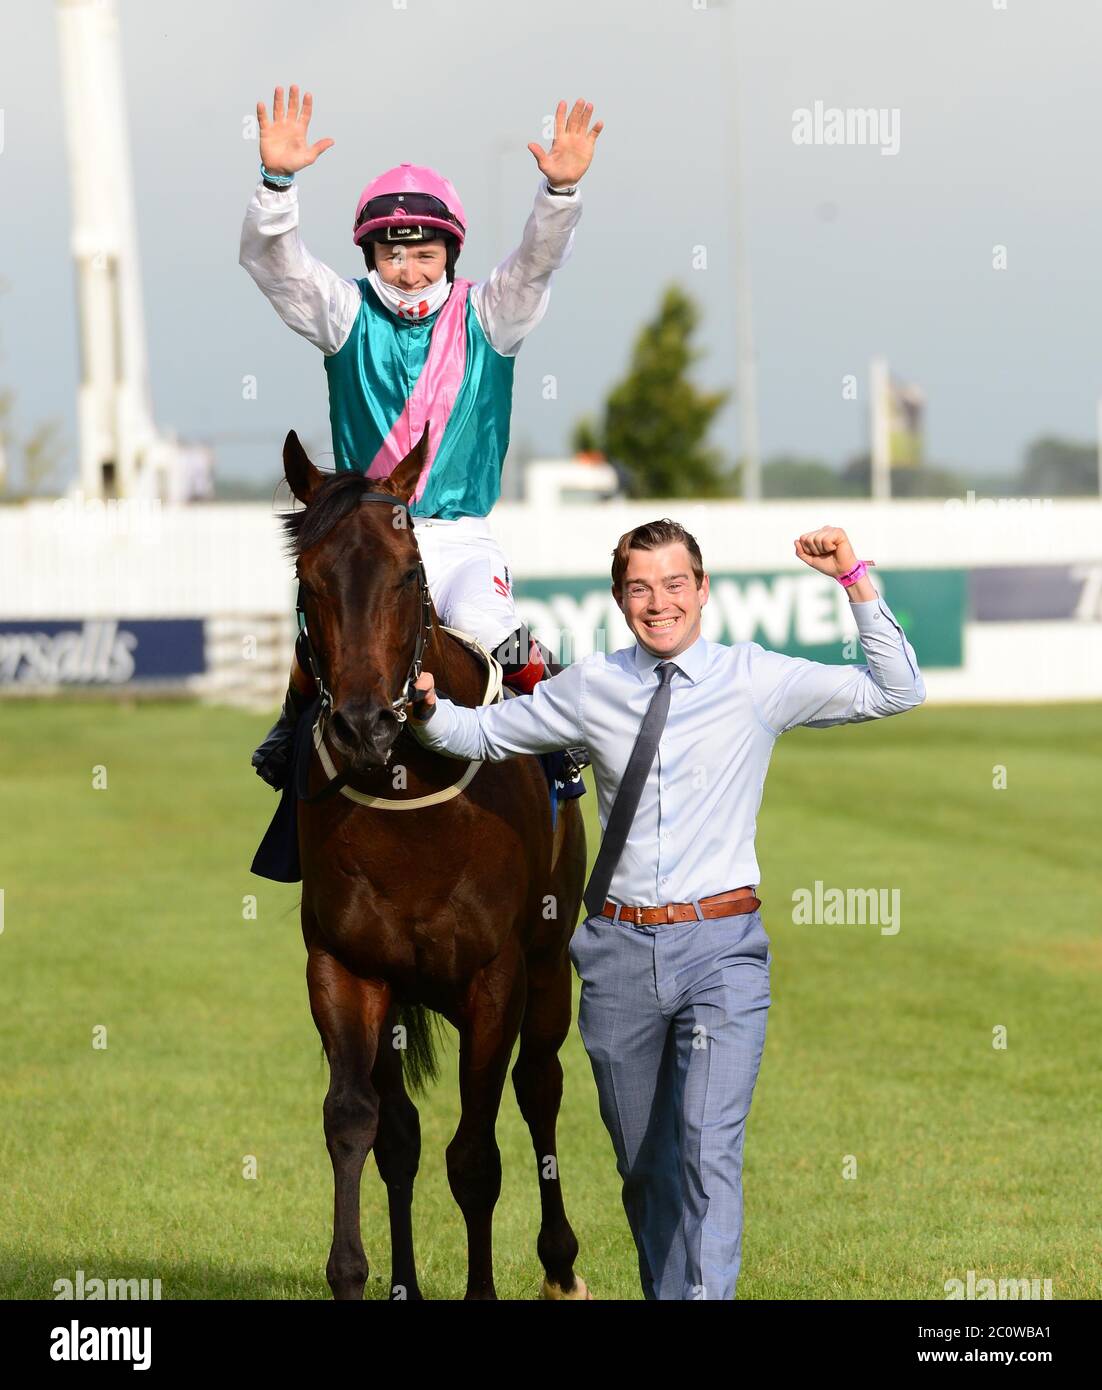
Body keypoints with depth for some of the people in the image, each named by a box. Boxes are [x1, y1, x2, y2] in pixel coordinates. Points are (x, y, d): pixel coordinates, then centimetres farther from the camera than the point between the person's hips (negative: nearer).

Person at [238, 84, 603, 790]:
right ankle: (295, 723, 7)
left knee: (483, 621, -30)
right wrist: (278, 181, -28)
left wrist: (561, 191, -31)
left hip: (461, 537, -1)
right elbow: (273, 261, -10)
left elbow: (537, 261, -11)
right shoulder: (347, 314, 3)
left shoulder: (485, 317, 3)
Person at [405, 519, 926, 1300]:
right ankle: (664, 1291, 29)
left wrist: (856, 583, -10)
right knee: (644, 1163, 13)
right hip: (620, 952, 3)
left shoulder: (757, 681, 0)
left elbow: (897, 692, -2)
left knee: (708, 1147, -18)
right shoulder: (592, 689, 6)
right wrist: (431, 712, -5)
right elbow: (486, 734, 17)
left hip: (721, 948, -3)